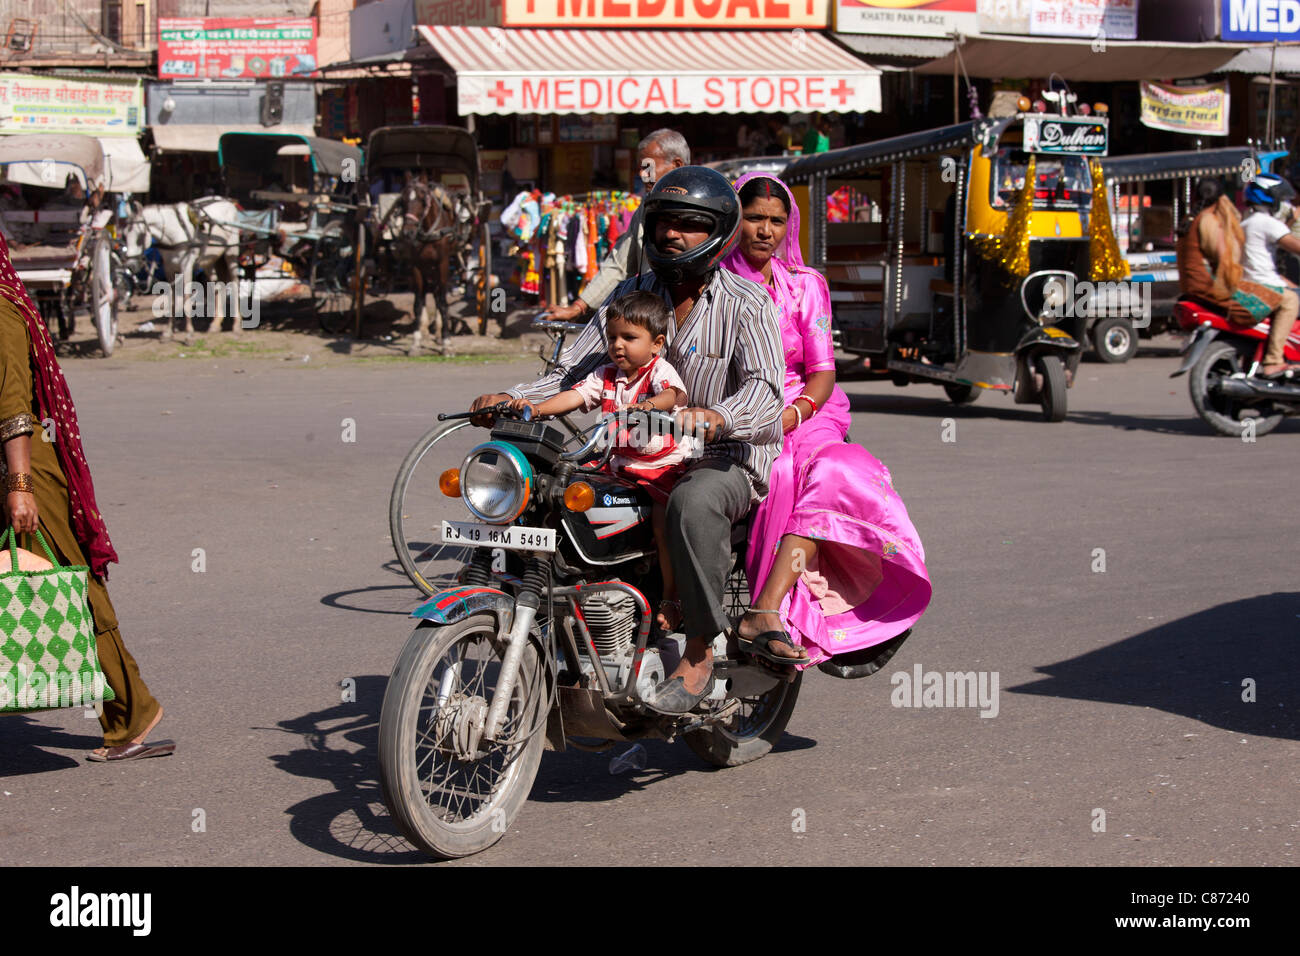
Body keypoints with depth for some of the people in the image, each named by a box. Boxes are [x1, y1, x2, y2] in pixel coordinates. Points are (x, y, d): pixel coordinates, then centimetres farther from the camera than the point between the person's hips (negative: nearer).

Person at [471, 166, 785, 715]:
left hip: (728, 461, -6)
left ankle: (698, 655, -27)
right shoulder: (633, 295, 11)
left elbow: (764, 387, -22)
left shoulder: (745, 304, -6)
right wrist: (512, 398, -13)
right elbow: (573, 371, 7)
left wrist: (715, 416, -45)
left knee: (692, 504, -39)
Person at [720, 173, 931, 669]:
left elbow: (823, 373, 6)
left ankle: (764, 614, -43)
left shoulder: (806, 285, 12)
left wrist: (789, 415, -15)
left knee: (835, 473, -31)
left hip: (799, 417, 2)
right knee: (781, 473, -34)